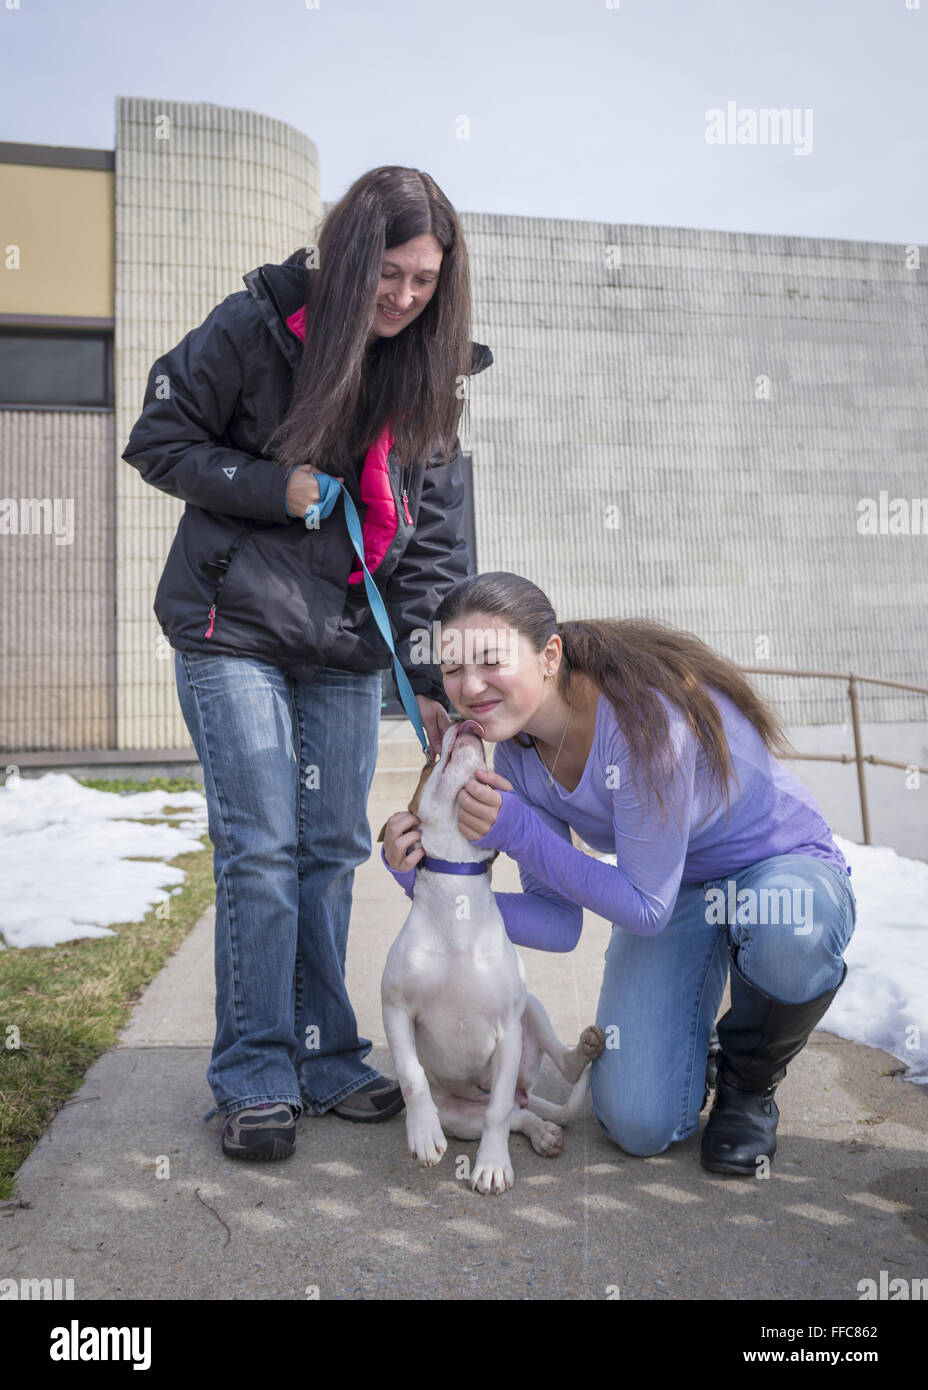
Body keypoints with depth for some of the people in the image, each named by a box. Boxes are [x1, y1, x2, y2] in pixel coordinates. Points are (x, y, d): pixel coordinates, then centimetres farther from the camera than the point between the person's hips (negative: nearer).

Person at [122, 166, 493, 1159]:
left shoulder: (430, 375, 4)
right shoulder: (255, 325, -7)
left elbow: (432, 537, 3)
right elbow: (158, 444, -1)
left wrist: (431, 676, -5)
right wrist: (276, 489, -15)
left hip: (347, 647, 4)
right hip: (236, 631, -4)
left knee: (333, 851, 7)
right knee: (259, 849, -6)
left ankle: (324, 1058, 20)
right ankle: (254, 1078, 7)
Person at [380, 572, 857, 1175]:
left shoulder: (643, 716, -34)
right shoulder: (518, 758, -14)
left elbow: (645, 908, -27)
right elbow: (561, 924, -10)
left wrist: (519, 833, -33)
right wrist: (428, 879, -21)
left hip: (784, 867, -3)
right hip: (670, 894, 4)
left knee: (787, 931, -42)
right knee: (639, 1125, -12)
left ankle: (749, 1082, -8)